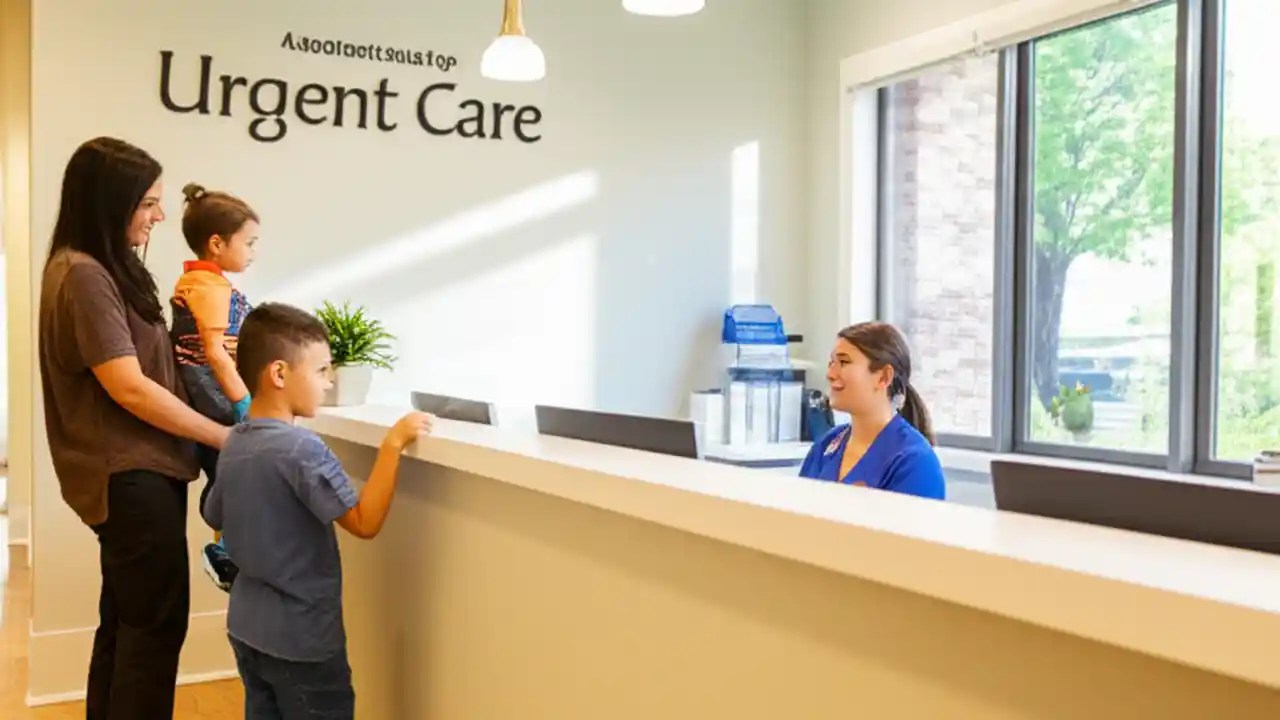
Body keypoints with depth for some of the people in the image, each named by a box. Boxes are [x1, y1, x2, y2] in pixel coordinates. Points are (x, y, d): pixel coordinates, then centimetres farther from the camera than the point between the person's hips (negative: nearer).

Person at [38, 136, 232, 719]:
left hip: (134, 470, 9)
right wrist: (226, 438, -16)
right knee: (157, 623, -3)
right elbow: (129, 389, -21)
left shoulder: (108, 269, 14)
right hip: (128, 474, -9)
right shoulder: (82, 275, -16)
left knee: (126, 620, 14)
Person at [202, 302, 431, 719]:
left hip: (246, 626, 8)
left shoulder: (233, 446, 2)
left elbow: (216, 521, 15)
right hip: (300, 636, -8)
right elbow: (365, 522, -25)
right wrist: (393, 444, -25)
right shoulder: (301, 448, -23)